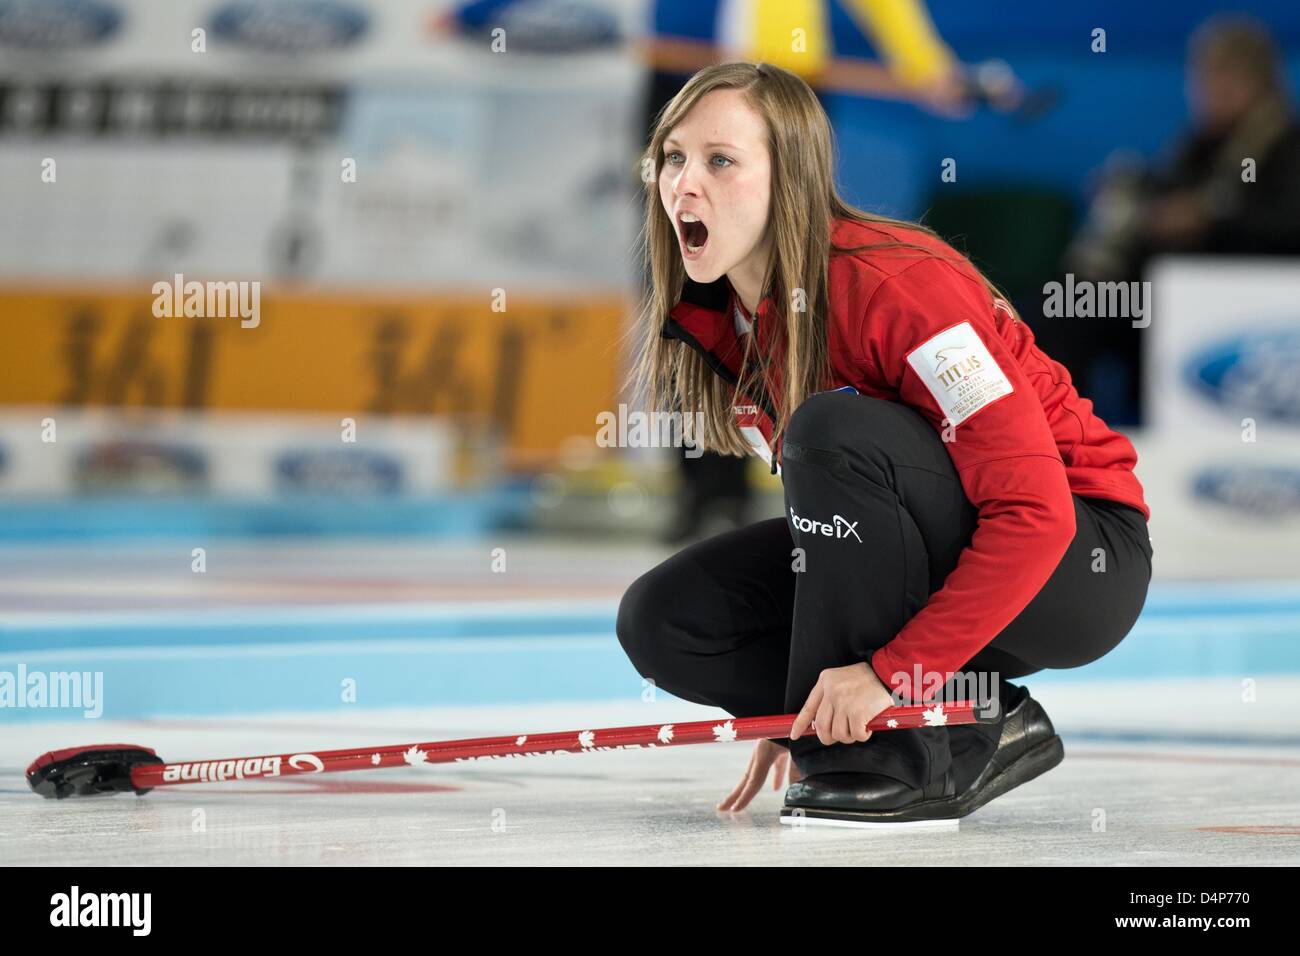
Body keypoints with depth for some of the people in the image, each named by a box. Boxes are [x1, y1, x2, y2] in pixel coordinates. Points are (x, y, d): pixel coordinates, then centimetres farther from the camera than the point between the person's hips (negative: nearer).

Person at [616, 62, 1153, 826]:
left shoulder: (896, 284, -25)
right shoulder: (713, 321, -1)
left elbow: (1034, 510, -30)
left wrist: (894, 672, -32)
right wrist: (811, 708, 6)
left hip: (1079, 560, -8)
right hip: (930, 564, 8)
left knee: (835, 432, -32)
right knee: (663, 620, -9)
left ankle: (893, 762, -21)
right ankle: (978, 731, -2)